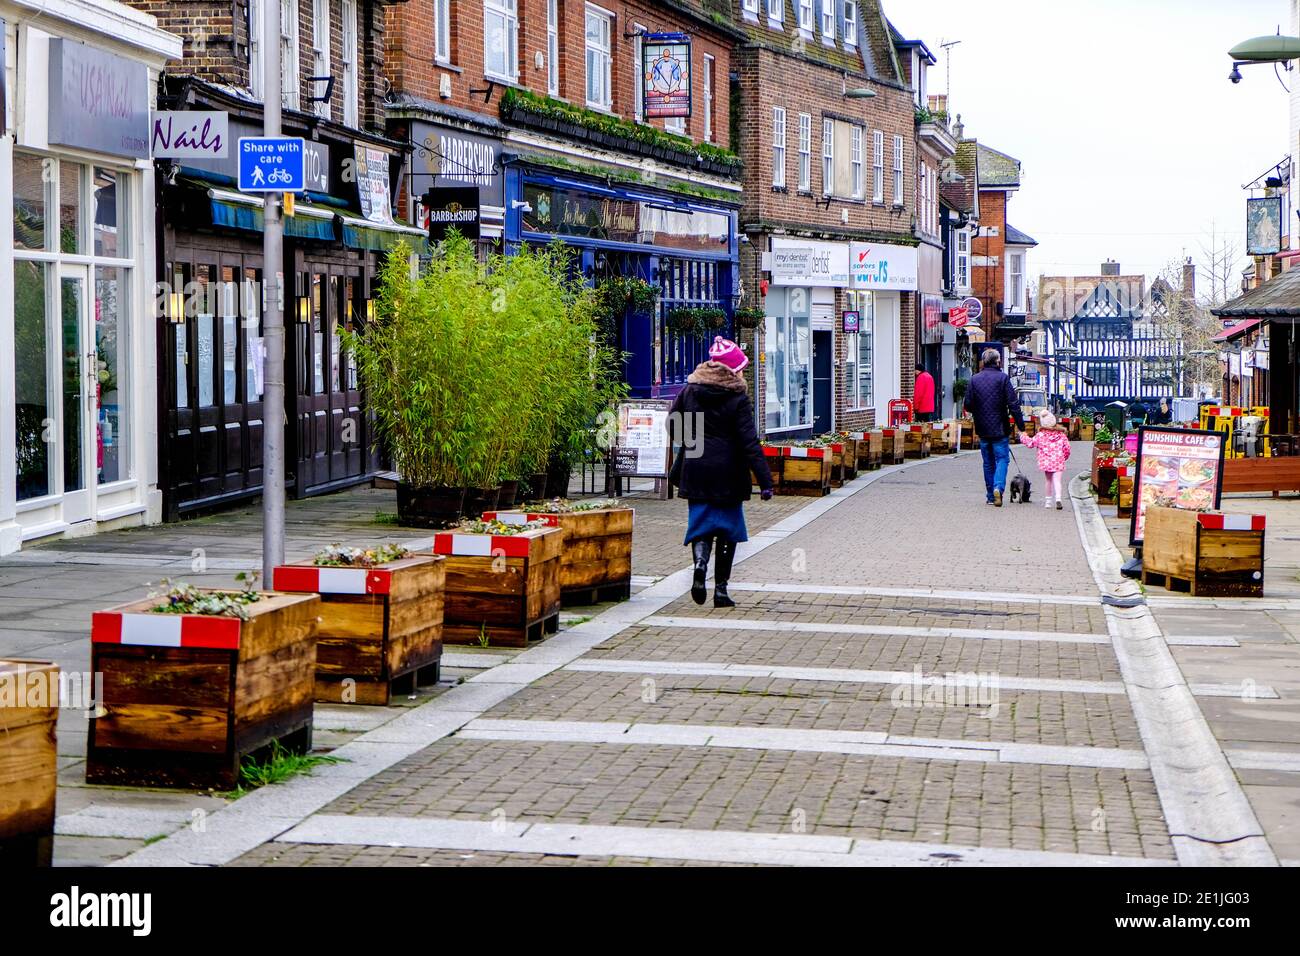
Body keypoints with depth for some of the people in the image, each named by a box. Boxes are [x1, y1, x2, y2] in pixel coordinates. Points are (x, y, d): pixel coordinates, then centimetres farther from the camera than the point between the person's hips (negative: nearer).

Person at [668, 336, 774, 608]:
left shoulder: (689, 391, 3)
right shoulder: (738, 398, -10)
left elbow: (673, 425, 11)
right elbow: (749, 442, -14)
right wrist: (765, 480, -14)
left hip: (695, 471, 3)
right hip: (728, 473, -3)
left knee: (700, 524, 9)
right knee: (728, 527, 9)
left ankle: (700, 564, -21)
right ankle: (721, 589, 9)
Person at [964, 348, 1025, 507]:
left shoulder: (974, 379, 1)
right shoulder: (1003, 378, -8)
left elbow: (968, 405, 3)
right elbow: (1013, 404, -10)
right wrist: (1021, 425, -6)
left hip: (982, 429, 3)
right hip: (1000, 428, -3)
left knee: (988, 462, 12)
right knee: (1001, 458, 2)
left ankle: (991, 496, 14)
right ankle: (998, 487, -20)